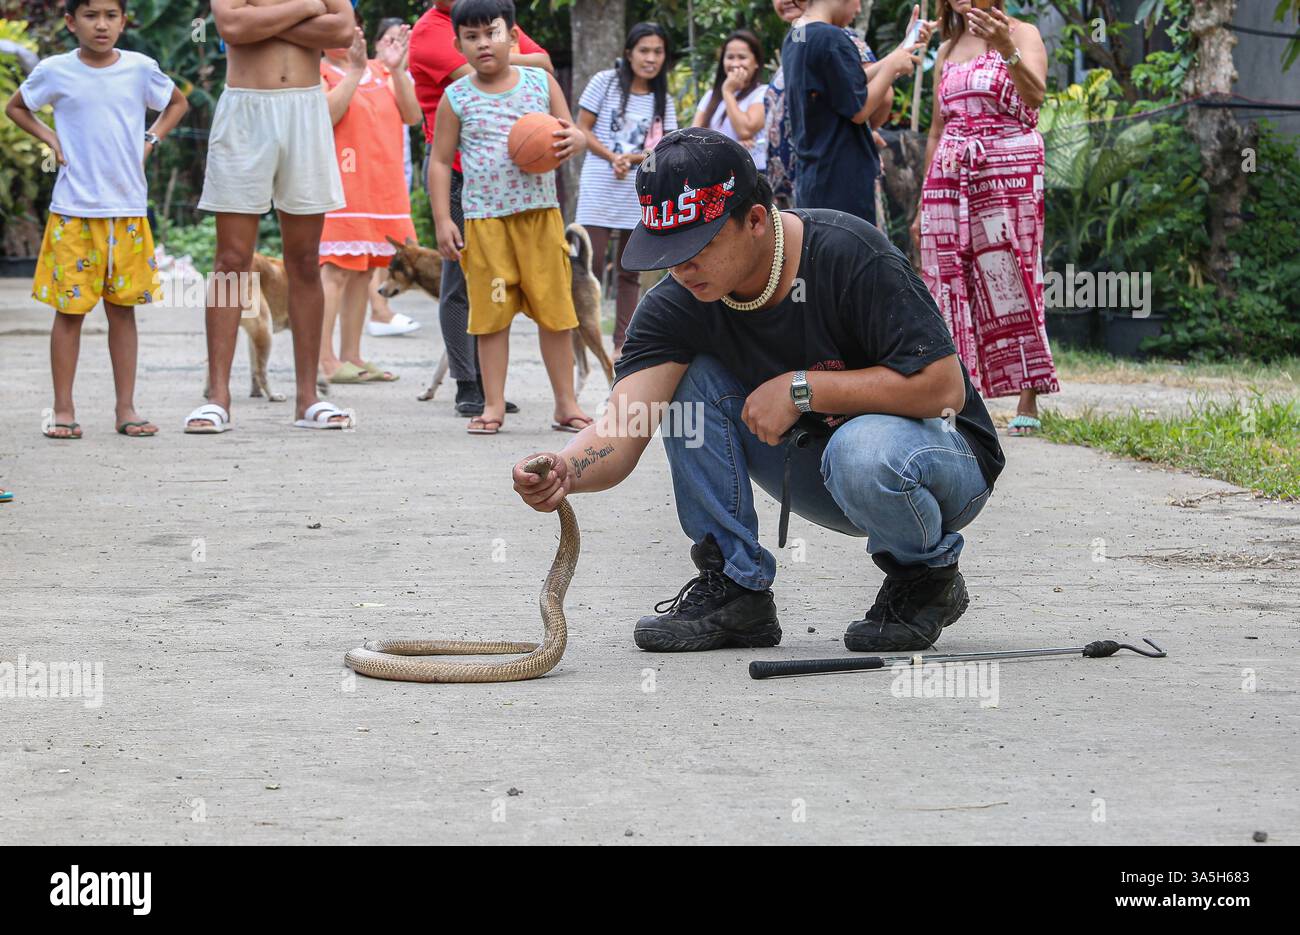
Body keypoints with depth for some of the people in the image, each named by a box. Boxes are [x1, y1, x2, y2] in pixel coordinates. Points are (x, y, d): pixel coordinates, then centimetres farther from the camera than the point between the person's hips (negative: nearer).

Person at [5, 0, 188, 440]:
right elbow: (16, 107, 15)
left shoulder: (141, 69, 2)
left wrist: (150, 140, 5)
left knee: (123, 308, 6)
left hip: (128, 210, 2)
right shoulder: (54, 72, -1)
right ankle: (63, 409, 7)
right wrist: (51, 139, 2)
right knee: (70, 309, 0)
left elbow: (177, 103, 20)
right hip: (73, 210, -2)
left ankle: (126, 408, 11)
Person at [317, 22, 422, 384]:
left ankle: (351, 356, 12)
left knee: (362, 271, 8)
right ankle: (324, 359, -13)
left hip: (383, 188, 7)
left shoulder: (380, 72, 15)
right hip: (342, 188, -7)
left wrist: (396, 70, -5)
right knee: (336, 270, -12)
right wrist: (355, 70, -19)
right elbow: (327, 115, -19)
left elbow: (412, 116, 6)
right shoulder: (318, 73, -2)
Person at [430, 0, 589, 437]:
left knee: (554, 308, 4)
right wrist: (442, 220, -3)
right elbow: (440, 161, 5)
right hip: (483, 219, -1)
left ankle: (566, 404, 13)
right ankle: (493, 405, 9)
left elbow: (572, 134, 11)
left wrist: (574, 140, -14)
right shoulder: (456, 97, 1)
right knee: (491, 312, 2)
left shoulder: (541, 83, 4)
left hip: (540, 211, 1)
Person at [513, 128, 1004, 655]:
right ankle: (733, 588, -7)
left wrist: (801, 390, -27)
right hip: (816, 462, 5)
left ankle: (928, 576, -6)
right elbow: (624, 430, -25)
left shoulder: (849, 256, -26)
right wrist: (564, 472, -48)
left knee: (863, 450, -39)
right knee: (688, 376, -12)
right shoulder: (677, 304, -13)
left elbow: (944, 387, -29)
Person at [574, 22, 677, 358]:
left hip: (640, 194, 3)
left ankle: (623, 344, 11)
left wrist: (631, 158, -14)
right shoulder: (606, 82, 0)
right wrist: (613, 157, -14)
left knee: (630, 273, 7)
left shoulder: (663, 100, 8)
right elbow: (582, 129, -2)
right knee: (590, 268, -10)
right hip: (599, 190, -3)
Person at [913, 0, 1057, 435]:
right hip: (948, 178, 5)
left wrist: (1006, 48, -33)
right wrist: (923, 204, 17)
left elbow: (1035, 94, -16)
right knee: (950, 282, -1)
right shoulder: (947, 50, 17)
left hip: (1007, 173, -5)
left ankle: (1028, 403, -9)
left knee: (1008, 281, -9)